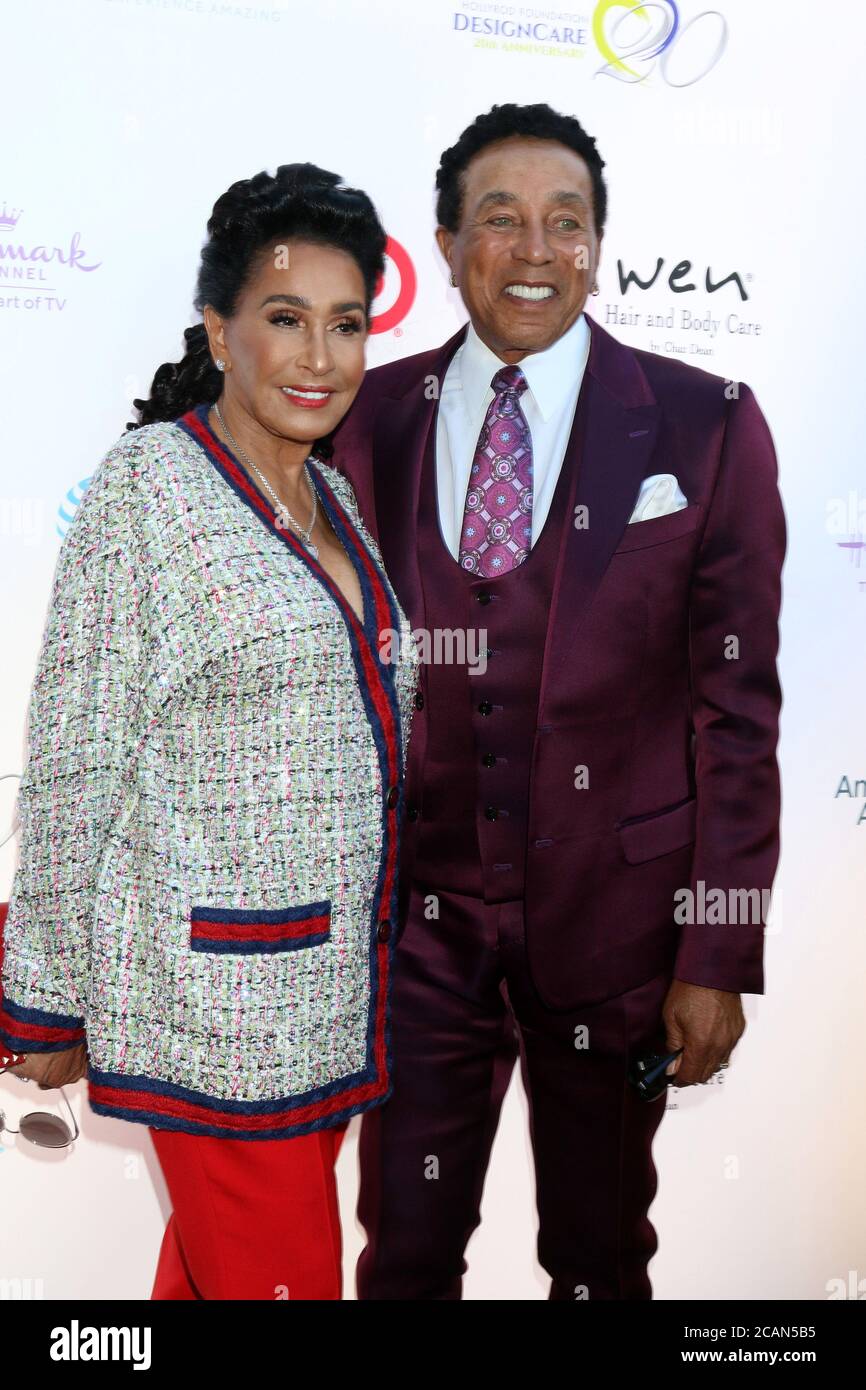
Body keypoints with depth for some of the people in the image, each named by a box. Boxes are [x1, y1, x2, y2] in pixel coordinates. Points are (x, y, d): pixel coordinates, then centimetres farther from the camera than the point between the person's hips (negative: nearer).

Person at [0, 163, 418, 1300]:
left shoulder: (331, 494, 11)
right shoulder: (149, 480, -10)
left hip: (340, 977, 7)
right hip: (216, 983, -6)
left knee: (218, 1252, 19)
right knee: (280, 1279, 2)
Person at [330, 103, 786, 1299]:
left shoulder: (704, 425, -6)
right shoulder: (371, 420, 1)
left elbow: (739, 704, -6)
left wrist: (718, 957, -8)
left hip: (613, 903, -1)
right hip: (420, 908, 2)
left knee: (600, 1254, 18)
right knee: (405, 1249, 15)